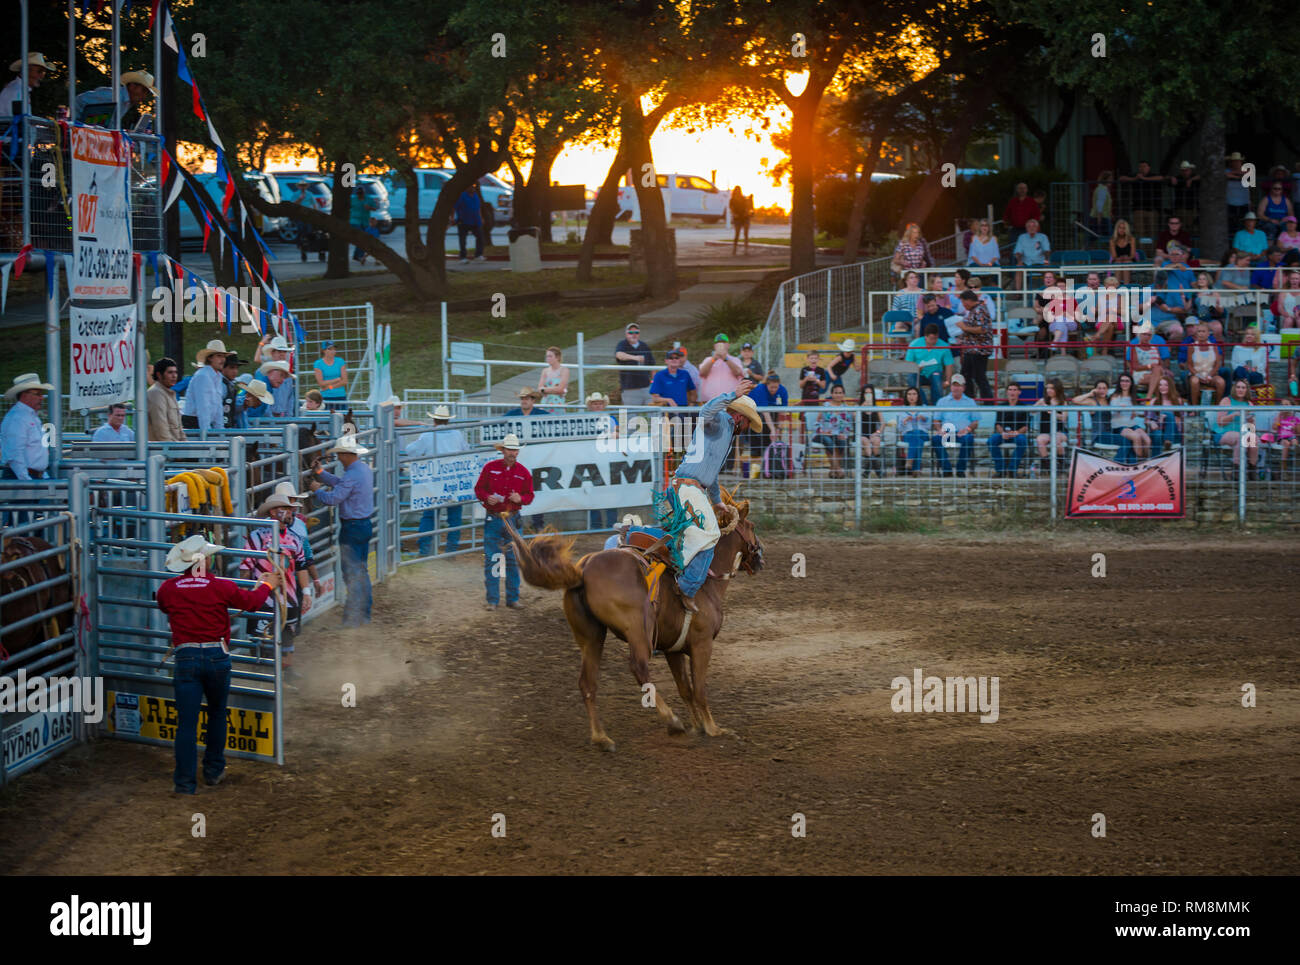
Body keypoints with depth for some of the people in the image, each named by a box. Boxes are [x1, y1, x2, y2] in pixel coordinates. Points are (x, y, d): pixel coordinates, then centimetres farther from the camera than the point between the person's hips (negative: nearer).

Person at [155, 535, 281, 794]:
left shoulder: (168, 589, -1)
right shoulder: (221, 587, -5)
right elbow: (251, 602, 9)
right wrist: (267, 585, 30)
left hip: (186, 658, 0)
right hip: (217, 656, 0)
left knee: (186, 722, 0)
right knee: (217, 714, 21)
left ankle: (185, 782, -3)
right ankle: (213, 771, 28)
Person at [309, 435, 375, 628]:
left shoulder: (352, 476, -23)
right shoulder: (365, 469, 7)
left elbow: (332, 499, -24)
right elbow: (341, 483, 18)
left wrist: (317, 490, -6)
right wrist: (320, 473, 16)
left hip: (352, 528, -9)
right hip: (365, 525, 10)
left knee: (352, 574, -3)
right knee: (362, 571, 17)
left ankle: (352, 618, 0)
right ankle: (364, 614, 25)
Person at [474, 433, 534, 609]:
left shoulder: (523, 472, 4)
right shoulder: (490, 468, -1)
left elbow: (529, 495, 9)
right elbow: (478, 488, 4)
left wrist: (520, 498, -13)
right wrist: (487, 497, -16)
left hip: (512, 520, 2)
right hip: (493, 520, -2)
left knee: (513, 560, 6)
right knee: (491, 560, -2)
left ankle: (513, 599, 14)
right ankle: (493, 599, 4)